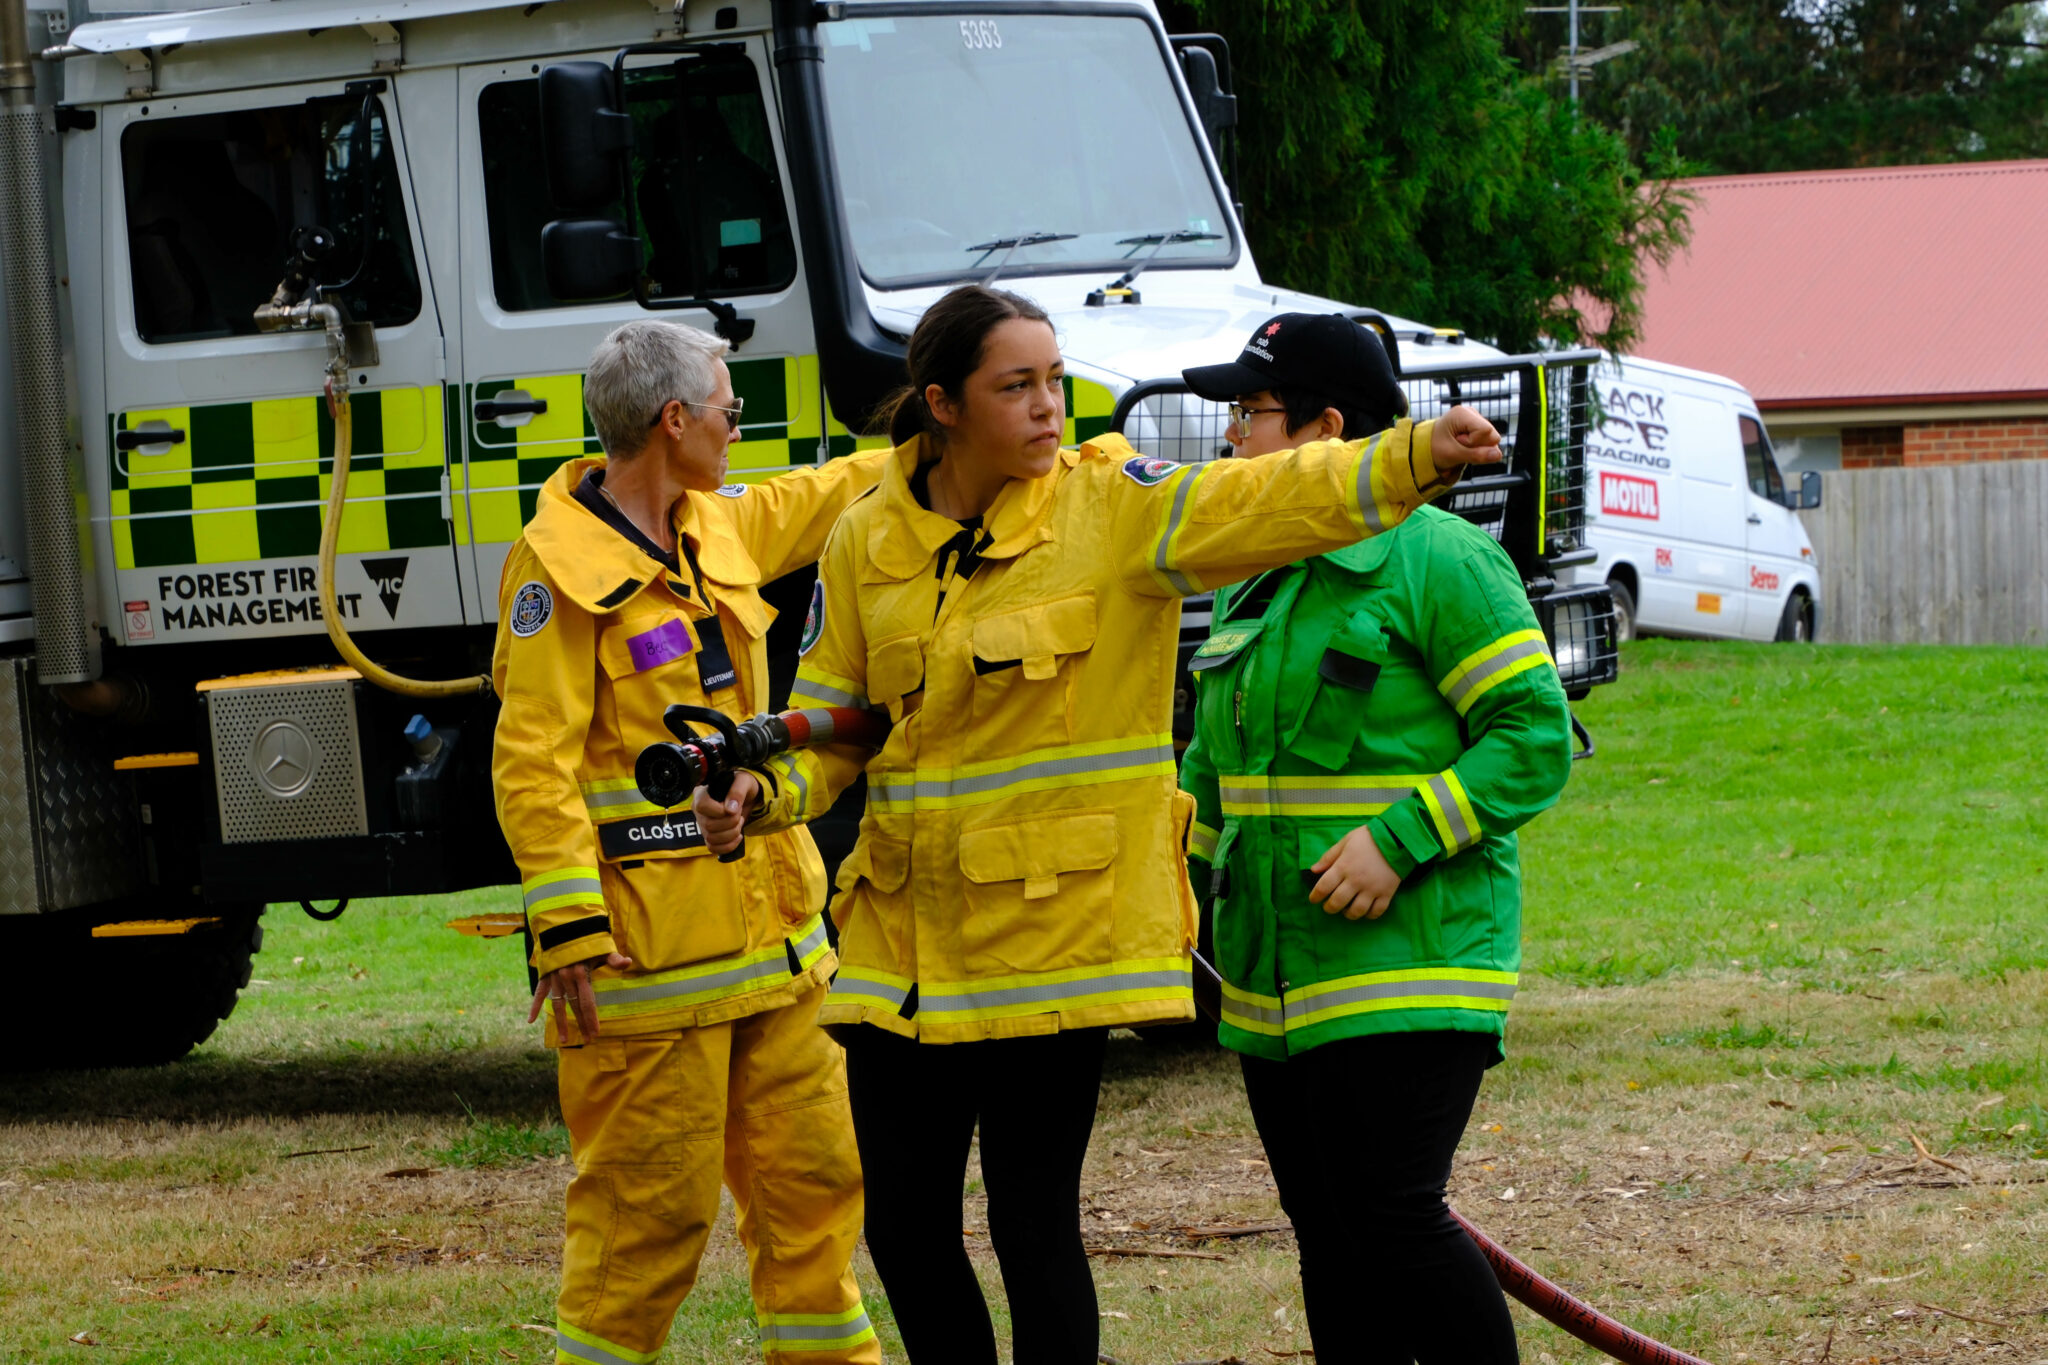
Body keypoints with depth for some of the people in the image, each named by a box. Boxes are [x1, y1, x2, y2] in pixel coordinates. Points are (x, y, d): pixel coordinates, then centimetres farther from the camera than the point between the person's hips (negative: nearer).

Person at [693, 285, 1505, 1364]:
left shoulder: (1111, 508, -5)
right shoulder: (867, 544, 5)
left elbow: (1263, 502, -20)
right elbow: (828, 727, 10)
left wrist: (1417, 457, -35)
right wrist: (765, 794, -11)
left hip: (1057, 928, -4)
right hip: (903, 935, 4)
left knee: (1032, 1222, -3)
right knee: (902, 1218, 8)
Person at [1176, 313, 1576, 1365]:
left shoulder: (1437, 560, -9)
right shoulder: (1254, 580, 16)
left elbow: (1535, 735, -12)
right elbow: (1214, 758, 27)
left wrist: (1400, 841, -20)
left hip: (1404, 974, -8)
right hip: (1275, 980, 8)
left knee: (1392, 1219, -15)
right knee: (1328, 1238, 9)